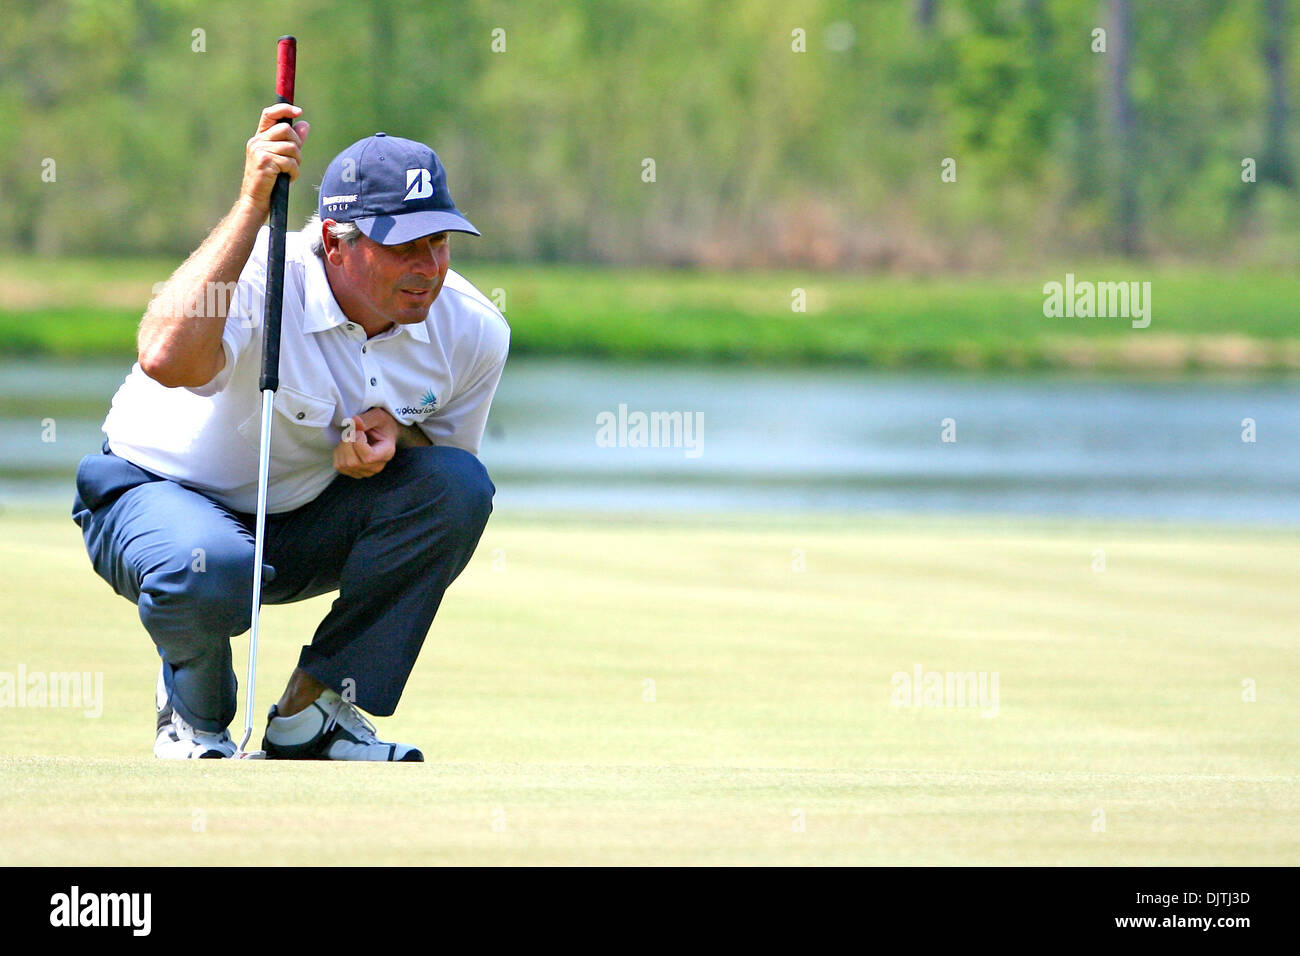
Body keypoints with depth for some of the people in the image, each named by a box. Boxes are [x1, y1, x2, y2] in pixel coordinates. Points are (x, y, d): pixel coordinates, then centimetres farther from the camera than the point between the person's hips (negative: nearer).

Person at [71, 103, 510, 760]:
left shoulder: (473, 331, -11)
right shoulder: (263, 280, -29)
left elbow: (444, 465, 7)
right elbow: (167, 359, -52)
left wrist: (392, 436, -19)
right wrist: (253, 207, -49)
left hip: (305, 522, 6)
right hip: (155, 497, -6)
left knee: (458, 484, -21)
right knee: (210, 568, -41)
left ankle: (312, 711, -8)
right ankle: (193, 717, -2)